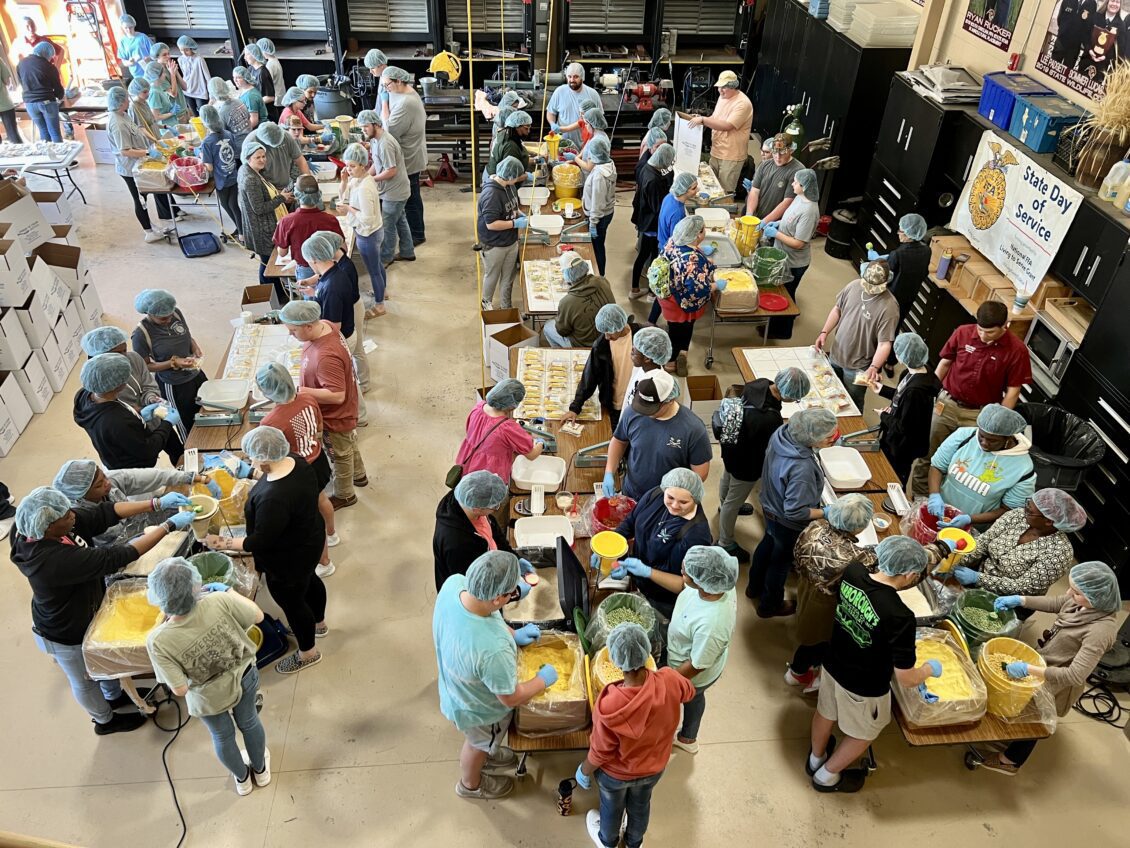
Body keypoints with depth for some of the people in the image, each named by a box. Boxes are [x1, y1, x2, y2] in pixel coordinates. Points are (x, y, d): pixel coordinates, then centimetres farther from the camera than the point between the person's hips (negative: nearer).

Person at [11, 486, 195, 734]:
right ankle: (106, 721, 50)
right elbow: (115, 558, -42)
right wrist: (169, 526, -40)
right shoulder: (54, 560, -45)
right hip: (67, 635, -7)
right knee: (84, 681, 24)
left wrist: (157, 504, -25)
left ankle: (114, 696, 61)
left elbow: (103, 513, -17)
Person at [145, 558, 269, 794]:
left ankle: (242, 778, 58)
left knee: (223, 736, 31)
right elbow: (258, 616, -15)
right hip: (244, 678, 1)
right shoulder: (220, 602, -35)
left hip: (209, 698, -1)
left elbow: (180, 690, -25)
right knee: (249, 722, 32)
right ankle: (260, 769, 57)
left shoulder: (158, 641, -35)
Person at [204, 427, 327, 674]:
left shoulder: (273, 499, -41)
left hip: (288, 559, -9)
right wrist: (264, 477, 3)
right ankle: (319, 623, 60)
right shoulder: (296, 461, -15)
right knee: (309, 580, 32)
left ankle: (308, 652, 41)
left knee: (291, 601, 17)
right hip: (309, 539, 9)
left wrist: (224, 543, -18)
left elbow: (260, 542, -28)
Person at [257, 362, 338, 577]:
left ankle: (324, 564, 41)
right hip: (319, 460, 7)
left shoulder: (271, 422, -34)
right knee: (320, 499, 35)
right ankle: (331, 535, 64)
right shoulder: (308, 400, -16)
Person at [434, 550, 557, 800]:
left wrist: (513, 634, -1)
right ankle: (471, 785, 61)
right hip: (479, 709, -5)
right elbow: (512, 698, -27)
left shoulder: (453, 583, -30)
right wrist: (544, 679, -9)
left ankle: (483, 754, 68)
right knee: (479, 744, 30)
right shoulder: (493, 650, -48)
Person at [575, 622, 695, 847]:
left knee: (612, 807, 30)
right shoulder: (670, 681, -32)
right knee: (640, 805, 33)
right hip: (653, 768, 3)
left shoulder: (610, 706, -43)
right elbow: (689, 692, -5)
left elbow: (600, 752, -24)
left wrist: (584, 771, -3)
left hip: (616, 773, -3)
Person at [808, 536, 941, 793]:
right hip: (864, 687, -5)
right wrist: (930, 669, -6)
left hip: (833, 665, 5)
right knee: (863, 733, 27)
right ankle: (827, 776, 47)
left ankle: (815, 759, 59)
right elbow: (906, 679, -26)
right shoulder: (900, 616, -38)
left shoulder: (852, 572, -21)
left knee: (826, 712, 32)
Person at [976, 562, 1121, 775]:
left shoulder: (1101, 630, -38)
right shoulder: (1085, 601, -17)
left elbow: (1076, 675, -39)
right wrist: (1020, 600, -5)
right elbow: (1056, 603, 5)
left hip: (1056, 683, -6)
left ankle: (1010, 761, 44)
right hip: (1044, 661, 6)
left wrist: (1028, 669, -40)